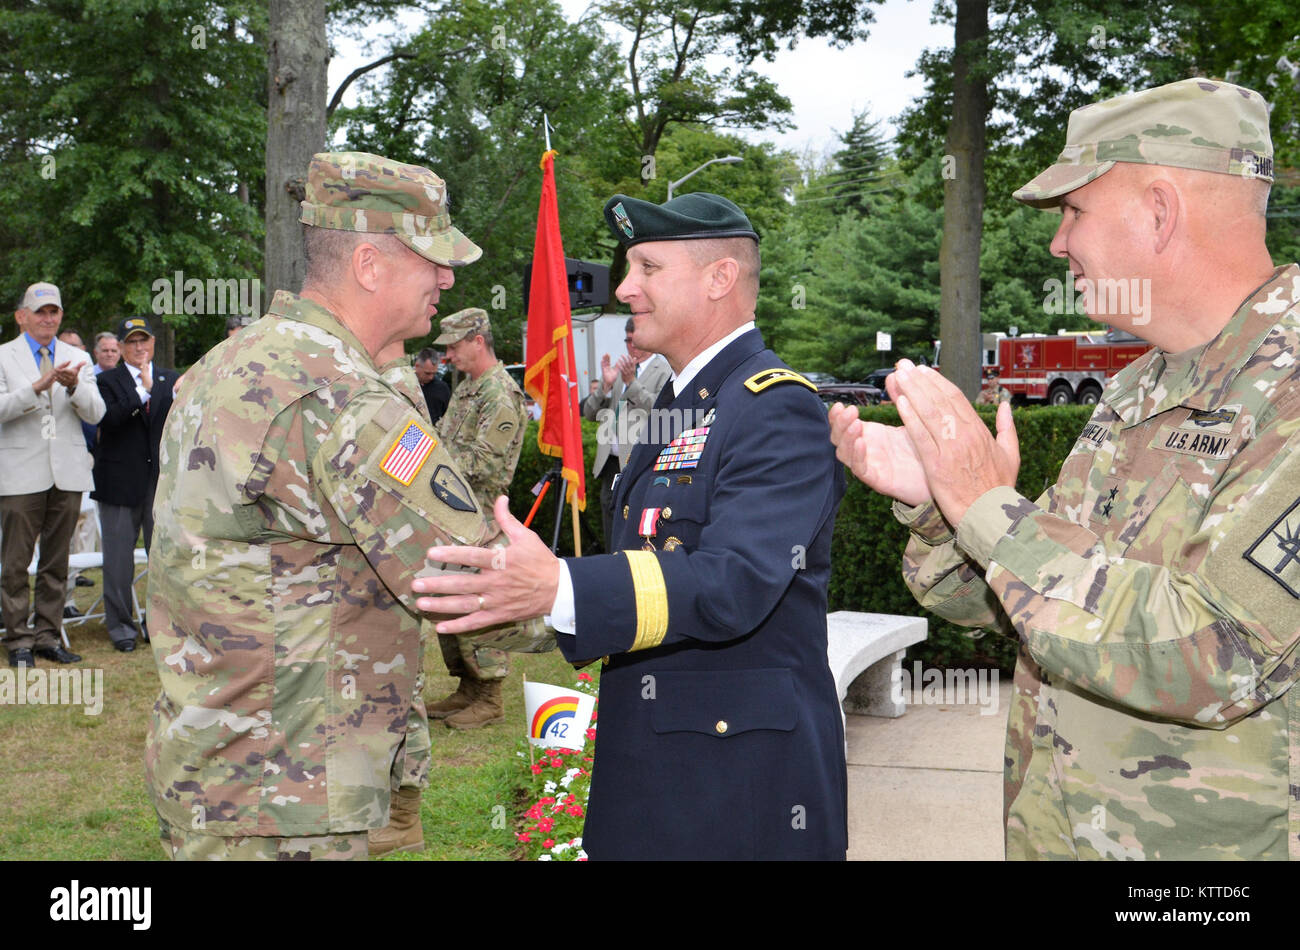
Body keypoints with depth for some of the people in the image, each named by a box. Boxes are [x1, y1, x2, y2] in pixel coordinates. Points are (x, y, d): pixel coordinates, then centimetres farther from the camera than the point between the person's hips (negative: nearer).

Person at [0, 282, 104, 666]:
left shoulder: (77, 358, 12)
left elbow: (95, 414, 2)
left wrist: (74, 387, -17)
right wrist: (39, 386, -25)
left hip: (67, 473, 3)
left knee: (57, 561, 8)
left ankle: (48, 637, 16)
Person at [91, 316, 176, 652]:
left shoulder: (171, 380, 12)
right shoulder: (107, 381, 2)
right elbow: (108, 419, -16)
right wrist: (143, 391, -19)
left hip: (162, 481, 3)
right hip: (121, 481, -2)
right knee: (119, 555, 3)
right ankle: (120, 624, 13)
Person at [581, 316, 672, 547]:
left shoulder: (666, 371, 0)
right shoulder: (615, 370, 18)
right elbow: (589, 413, 12)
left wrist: (631, 382, -18)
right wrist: (605, 385, -5)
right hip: (611, 464, 6)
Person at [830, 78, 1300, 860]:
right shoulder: (1136, 393, 6)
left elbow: (1218, 657, -28)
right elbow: (1025, 602, 10)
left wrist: (990, 509, -24)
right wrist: (931, 502, -8)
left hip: (1219, 842, -7)